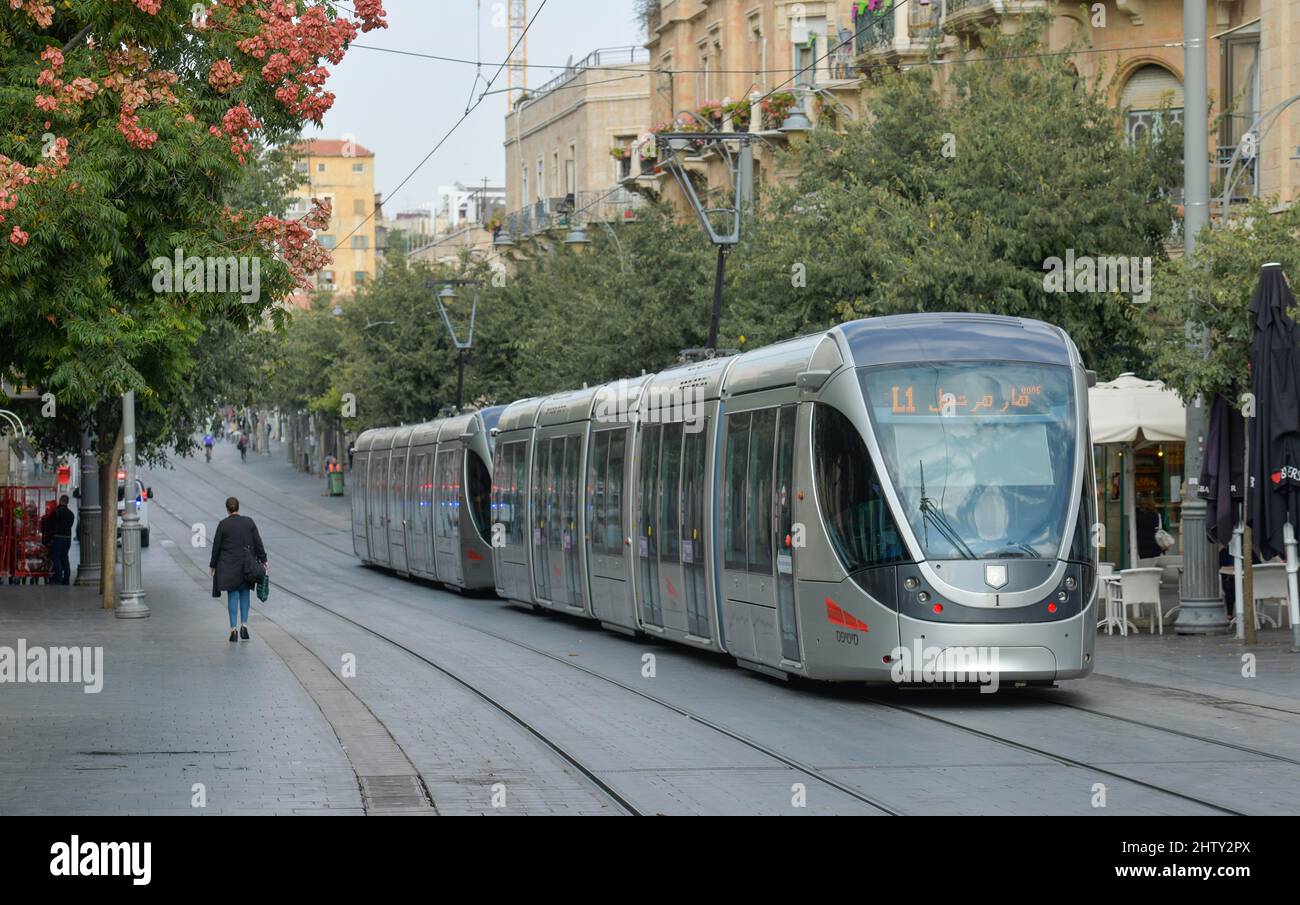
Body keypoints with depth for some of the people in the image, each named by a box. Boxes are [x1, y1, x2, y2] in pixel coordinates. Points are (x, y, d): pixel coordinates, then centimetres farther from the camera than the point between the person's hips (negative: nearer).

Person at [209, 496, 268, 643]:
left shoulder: (223, 524, -7)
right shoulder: (249, 522, -1)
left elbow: (216, 546, -3)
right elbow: (258, 543, 1)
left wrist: (213, 565, 7)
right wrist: (263, 560, 8)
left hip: (228, 565, -2)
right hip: (246, 563, 2)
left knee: (232, 595, 3)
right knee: (244, 593, 15)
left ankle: (233, 629, -2)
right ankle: (244, 625, 6)